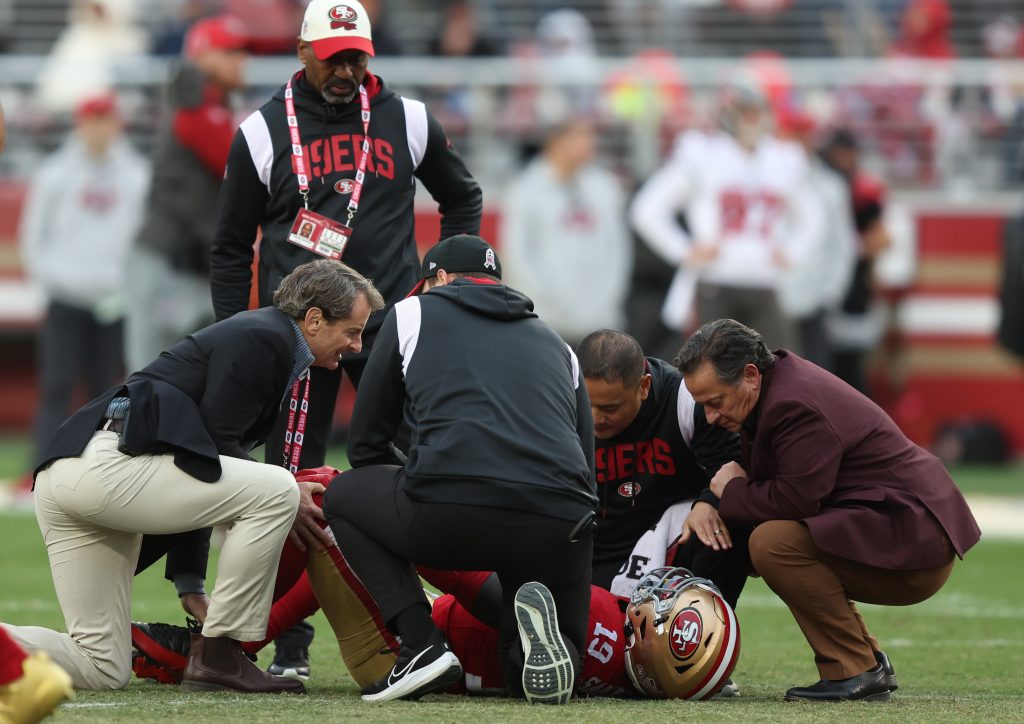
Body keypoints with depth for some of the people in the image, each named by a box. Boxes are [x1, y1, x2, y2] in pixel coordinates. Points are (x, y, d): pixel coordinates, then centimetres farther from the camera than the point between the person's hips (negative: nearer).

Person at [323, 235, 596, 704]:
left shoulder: (414, 313, 22)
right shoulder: (555, 344, 31)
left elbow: (365, 444, 23)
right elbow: (586, 464, 28)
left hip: (449, 517, -3)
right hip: (558, 531, 3)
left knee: (344, 496, 29)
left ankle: (421, 645, 9)